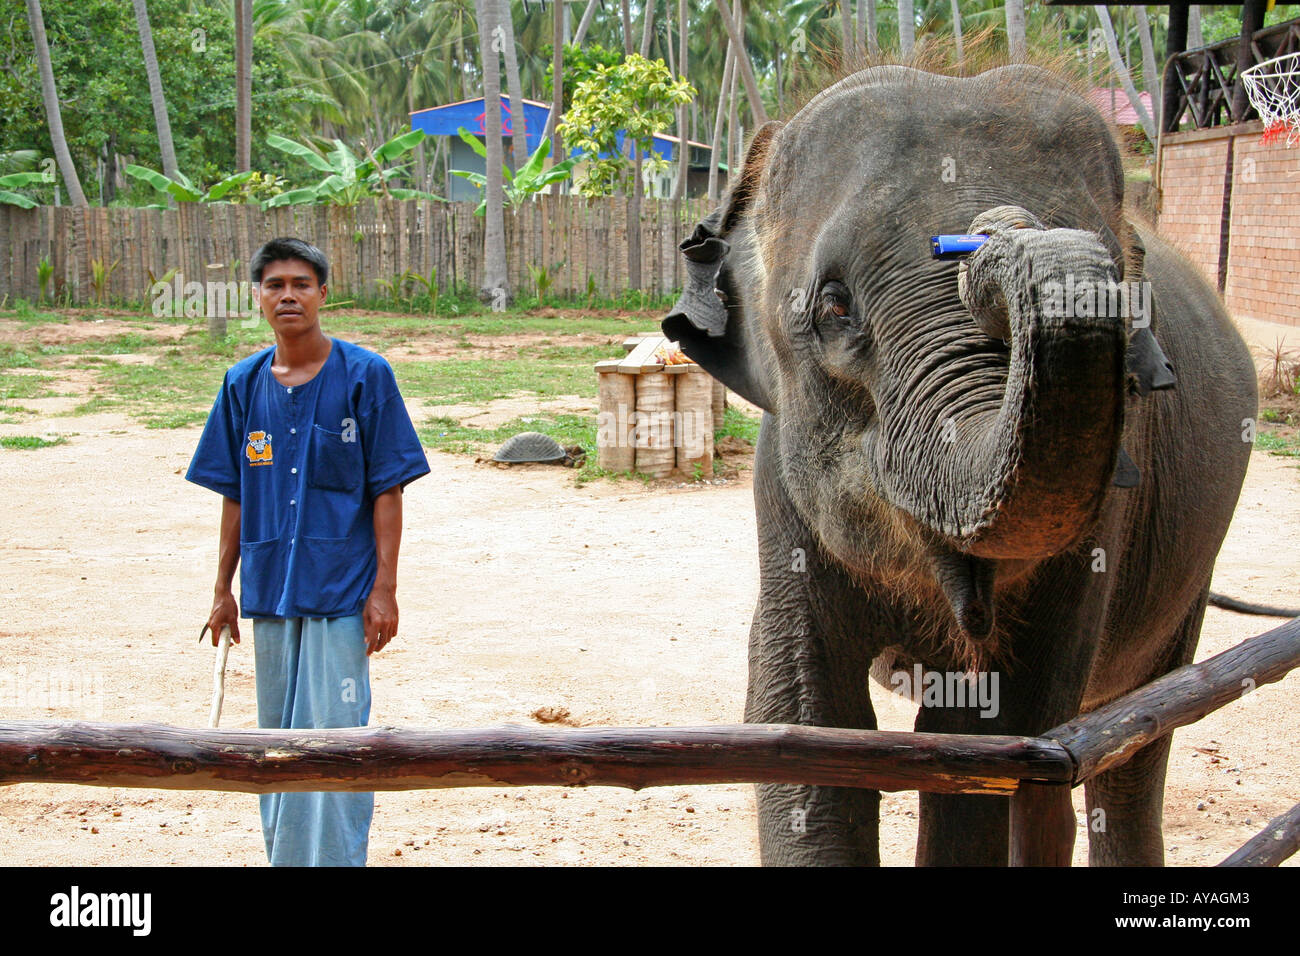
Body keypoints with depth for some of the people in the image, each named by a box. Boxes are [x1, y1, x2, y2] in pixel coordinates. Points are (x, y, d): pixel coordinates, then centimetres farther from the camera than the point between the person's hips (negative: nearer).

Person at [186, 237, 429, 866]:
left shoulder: (364, 376, -5)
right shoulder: (244, 384, 6)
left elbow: (387, 491, -5)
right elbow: (234, 497, 12)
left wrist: (384, 589, -10)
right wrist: (223, 590, 10)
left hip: (342, 593, -4)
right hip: (269, 590, 4)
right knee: (277, 739, 12)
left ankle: (337, 860, 2)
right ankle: (285, 859, 23)